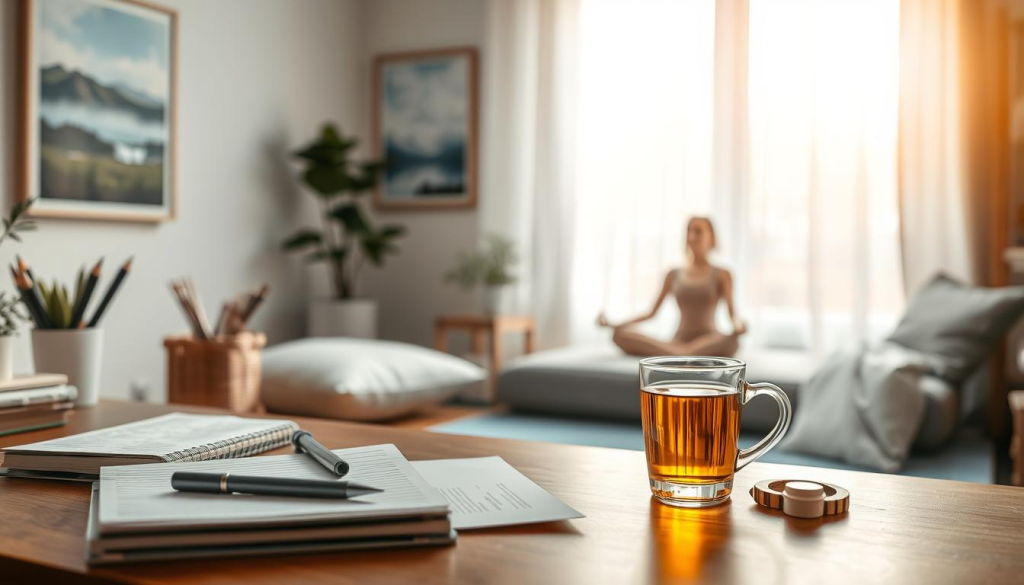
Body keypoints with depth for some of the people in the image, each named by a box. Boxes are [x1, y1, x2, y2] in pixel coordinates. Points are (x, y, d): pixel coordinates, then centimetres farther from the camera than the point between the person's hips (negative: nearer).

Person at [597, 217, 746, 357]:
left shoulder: (721, 275, 7)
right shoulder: (673, 275, 15)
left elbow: (732, 314, -2)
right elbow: (652, 312, 14)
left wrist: (738, 327, -27)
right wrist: (613, 325, 3)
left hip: (709, 343, -2)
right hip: (678, 342, 3)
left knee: (730, 342, -40)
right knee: (620, 335, -24)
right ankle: (681, 354, -42)